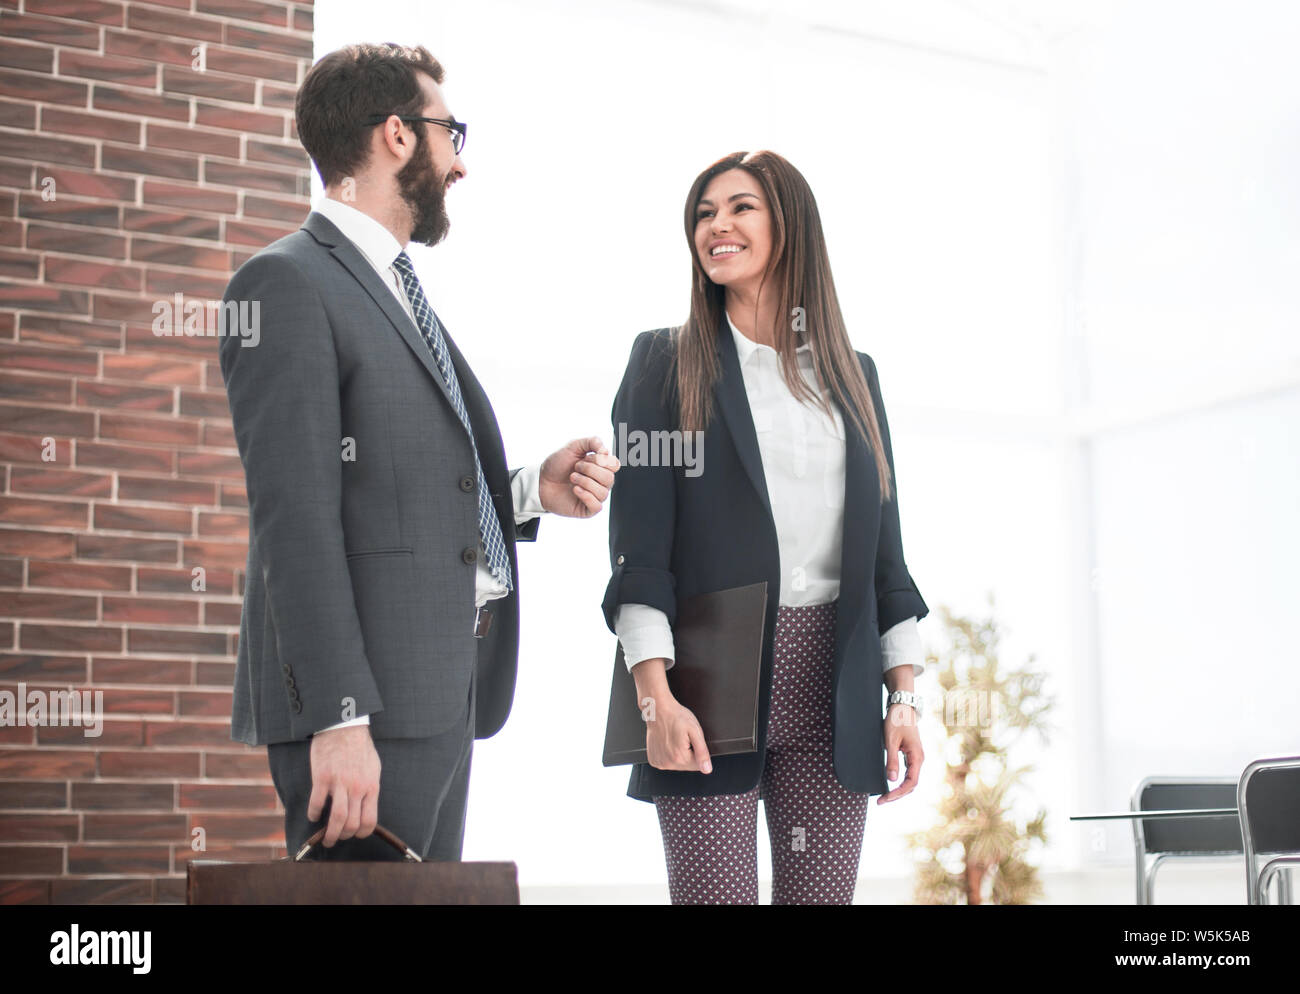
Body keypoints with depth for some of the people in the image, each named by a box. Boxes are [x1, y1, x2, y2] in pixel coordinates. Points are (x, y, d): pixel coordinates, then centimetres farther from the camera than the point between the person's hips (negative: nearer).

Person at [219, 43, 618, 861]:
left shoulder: (398, 290, 22)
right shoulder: (288, 284, -8)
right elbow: (296, 517, -16)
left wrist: (532, 490, 5)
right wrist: (338, 717, -21)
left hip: (440, 700, 9)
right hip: (365, 703, -9)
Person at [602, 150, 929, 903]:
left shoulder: (852, 375, 15)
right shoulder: (667, 363, 5)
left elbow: (885, 547, 14)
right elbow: (639, 545, -3)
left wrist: (905, 697, 6)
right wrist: (656, 697, -13)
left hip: (831, 688, 3)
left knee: (825, 891, 2)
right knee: (717, 893, -7)